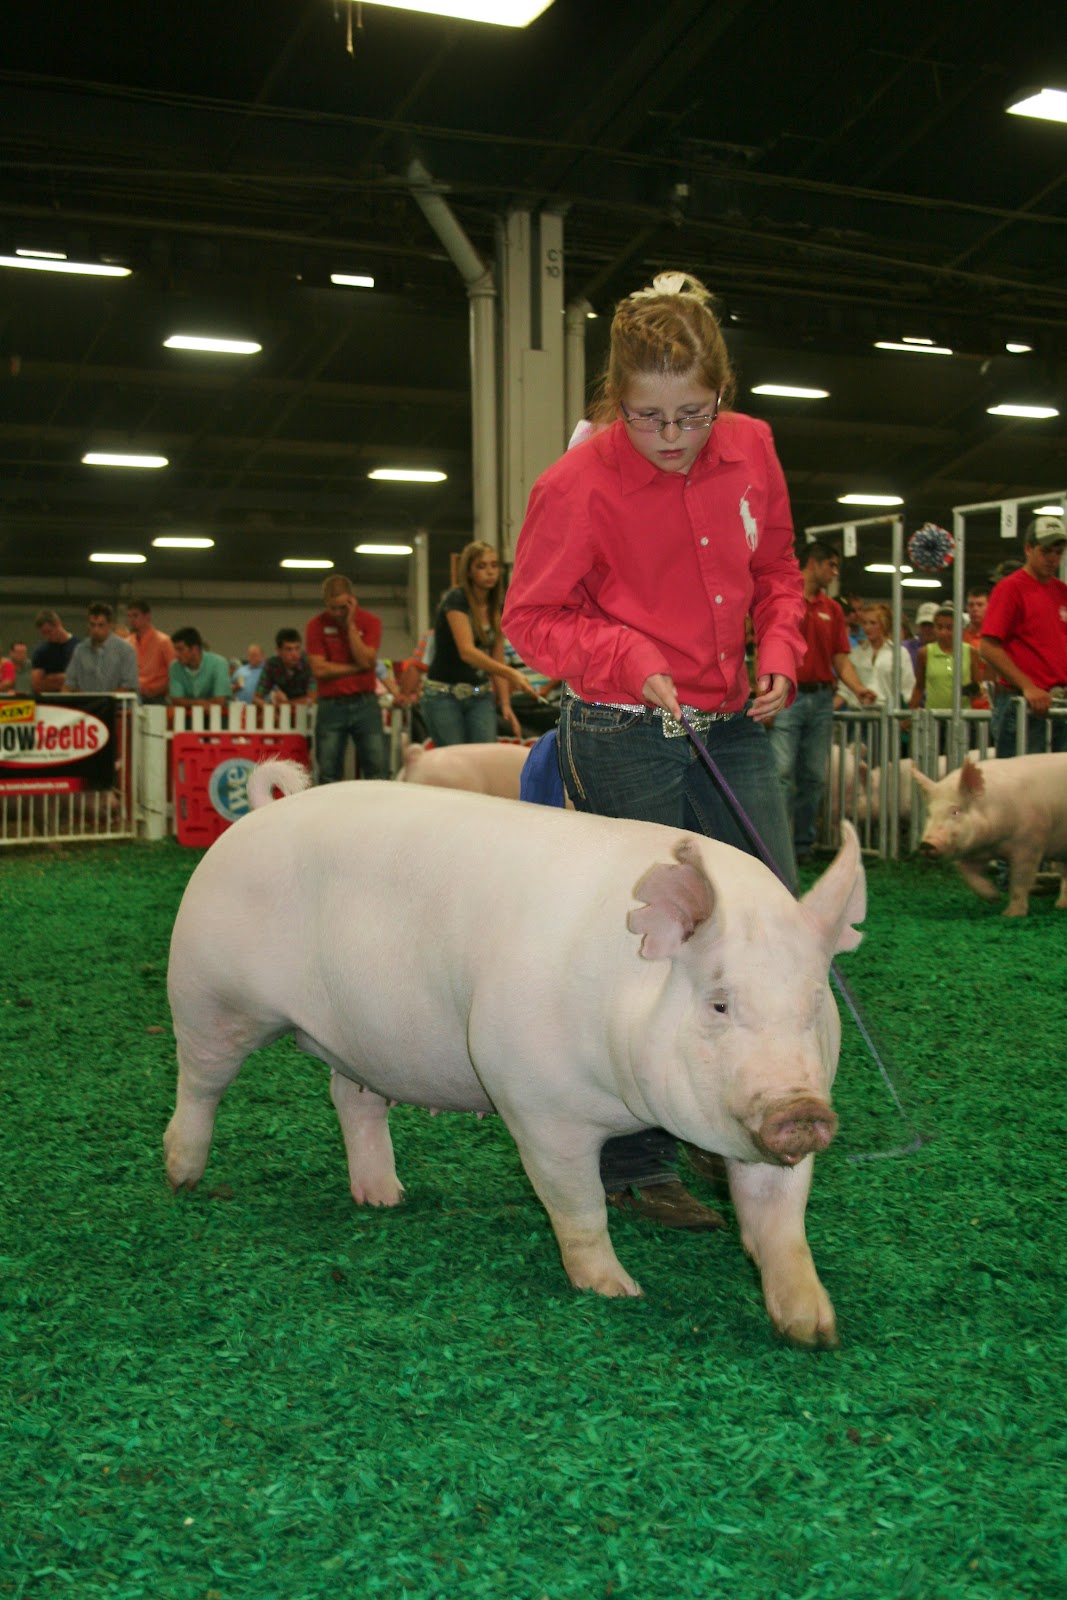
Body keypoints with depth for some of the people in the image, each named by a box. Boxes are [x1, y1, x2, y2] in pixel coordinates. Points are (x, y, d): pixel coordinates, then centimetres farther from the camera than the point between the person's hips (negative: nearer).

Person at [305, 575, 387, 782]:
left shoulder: (369, 621, 2)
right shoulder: (316, 626, 0)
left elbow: (366, 660, -11)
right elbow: (319, 669, -8)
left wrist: (351, 625, -11)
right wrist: (357, 667, -6)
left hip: (365, 703, 0)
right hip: (331, 705, 0)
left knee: (378, 769, -4)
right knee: (329, 773, 0)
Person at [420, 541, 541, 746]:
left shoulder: (495, 609, 6)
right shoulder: (455, 600, -14)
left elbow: (497, 661, 9)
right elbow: (467, 652, -27)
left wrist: (505, 705, -5)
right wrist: (512, 674, -38)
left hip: (480, 697, 5)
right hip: (444, 696, -5)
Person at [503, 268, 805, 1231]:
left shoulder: (751, 449, 1)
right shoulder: (579, 484, -14)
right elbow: (532, 617, -7)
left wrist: (779, 649, -2)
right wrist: (631, 658, -20)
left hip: (731, 724, 6)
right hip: (624, 737, -6)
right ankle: (636, 1166, 15)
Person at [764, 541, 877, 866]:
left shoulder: (832, 610, 16)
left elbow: (841, 658, 12)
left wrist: (858, 688, -6)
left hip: (821, 699, 6)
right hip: (788, 697, -6)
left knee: (814, 777, 7)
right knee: (782, 773, -12)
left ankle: (804, 846, 14)